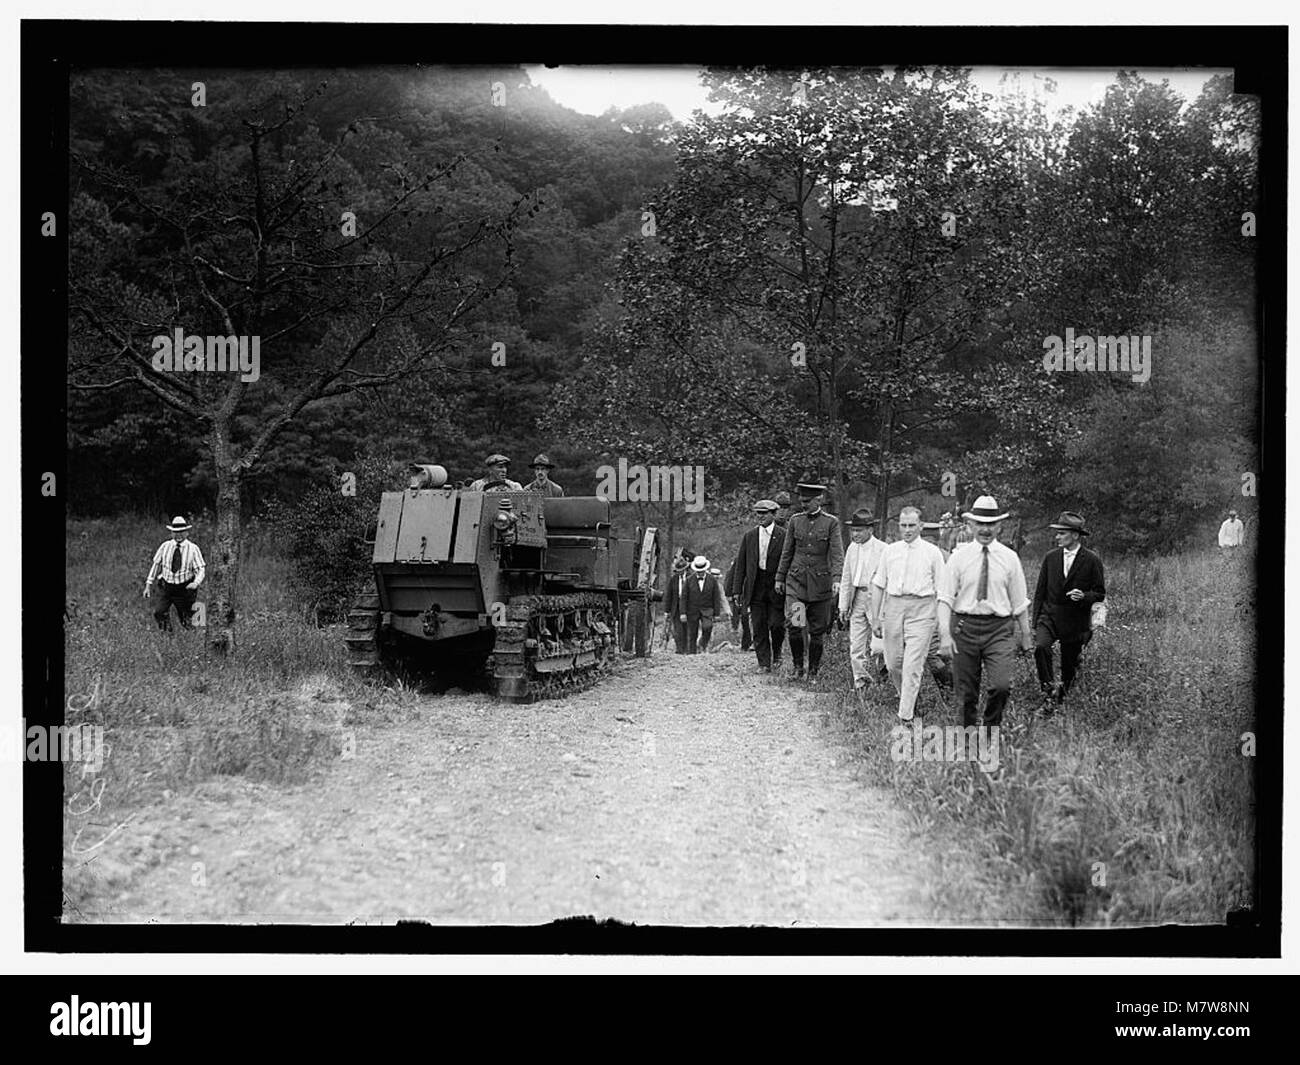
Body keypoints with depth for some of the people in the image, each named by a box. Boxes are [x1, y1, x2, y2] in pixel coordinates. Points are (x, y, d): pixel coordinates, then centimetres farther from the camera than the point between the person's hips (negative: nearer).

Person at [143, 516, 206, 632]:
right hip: (166, 586, 2)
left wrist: (196, 583, -30)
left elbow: (201, 569, -9)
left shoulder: (193, 548, -8)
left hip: (184, 588, -2)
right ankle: (165, 633, 11)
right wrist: (148, 585, 4)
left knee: (186, 622, 6)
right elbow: (156, 565, 7)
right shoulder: (165, 546, -1)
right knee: (159, 613, -14)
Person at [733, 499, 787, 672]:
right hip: (755, 589, 3)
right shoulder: (749, 536, 9)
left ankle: (777, 653, 22)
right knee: (758, 628, 1)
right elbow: (740, 565, 10)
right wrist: (737, 590, 6)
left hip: (776, 587, -3)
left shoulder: (783, 536, -1)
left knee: (776, 624, -6)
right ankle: (764, 663, 9)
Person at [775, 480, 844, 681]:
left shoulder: (831, 522, -2)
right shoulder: (795, 520, 6)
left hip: (820, 581, -1)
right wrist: (779, 578, 13)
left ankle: (813, 671, 18)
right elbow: (787, 552, 13)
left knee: (817, 630, 5)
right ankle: (798, 666, 4)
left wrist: (837, 578, -23)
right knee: (793, 625, -13)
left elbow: (837, 552, -10)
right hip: (796, 580, 1)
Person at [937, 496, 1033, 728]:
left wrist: (1025, 636, 13)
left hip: (1000, 629, 0)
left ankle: (992, 726, 9)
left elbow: (1019, 602, 10)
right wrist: (945, 634, -13)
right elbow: (945, 598, -3)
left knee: (1001, 686, -16)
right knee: (966, 691, 5)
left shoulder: (1009, 558, 5)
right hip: (965, 627, 0)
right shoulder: (958, 557, 2)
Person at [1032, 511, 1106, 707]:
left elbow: (1100, 593, 2)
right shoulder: (1050, 557, 4)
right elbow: (1040, 592, 8)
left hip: (1075, 622, -1)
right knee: (1040, 647, -26)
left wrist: (1084, 596, -20)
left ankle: (1061, 696, 27)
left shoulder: (1091, 560, -4)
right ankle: (1048, 687, -13)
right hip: (1049, 616, 1)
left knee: (1069, 665, 7)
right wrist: (1035, 623, 5)